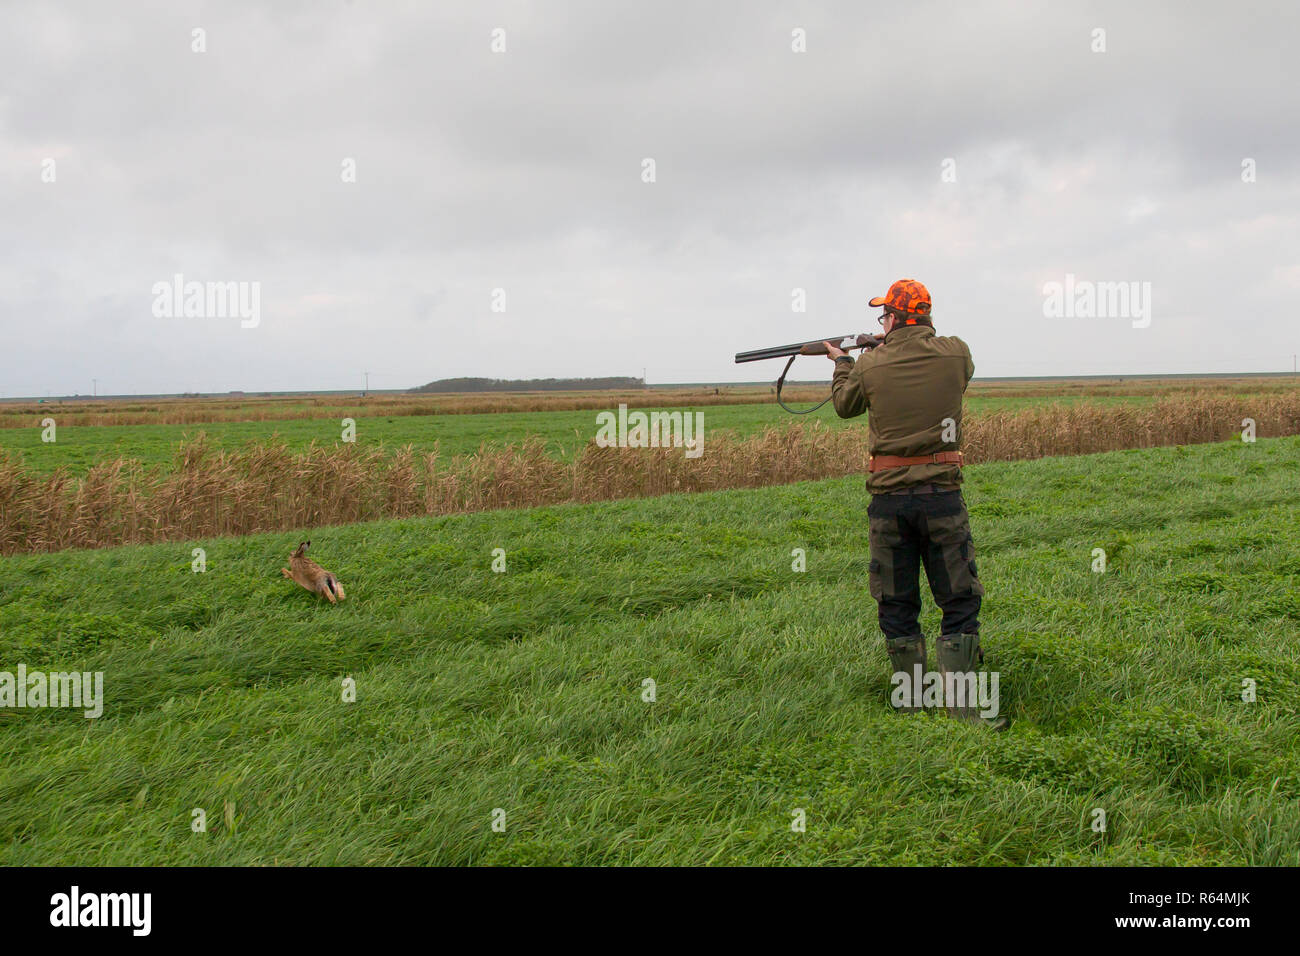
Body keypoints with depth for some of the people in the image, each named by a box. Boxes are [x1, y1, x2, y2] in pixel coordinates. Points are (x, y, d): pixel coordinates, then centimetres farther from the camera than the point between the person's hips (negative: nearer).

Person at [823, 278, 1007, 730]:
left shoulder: (870, 366, -5)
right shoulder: (955, 354, -2)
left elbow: (844, 405, 15)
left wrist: (841, 363, 34)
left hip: (888, 498, 0)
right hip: (941, 493, 0)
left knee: (896, 606, 11)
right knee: (959, 602, 6)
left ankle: (910, 703, 16)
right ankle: (960, 705, 2)